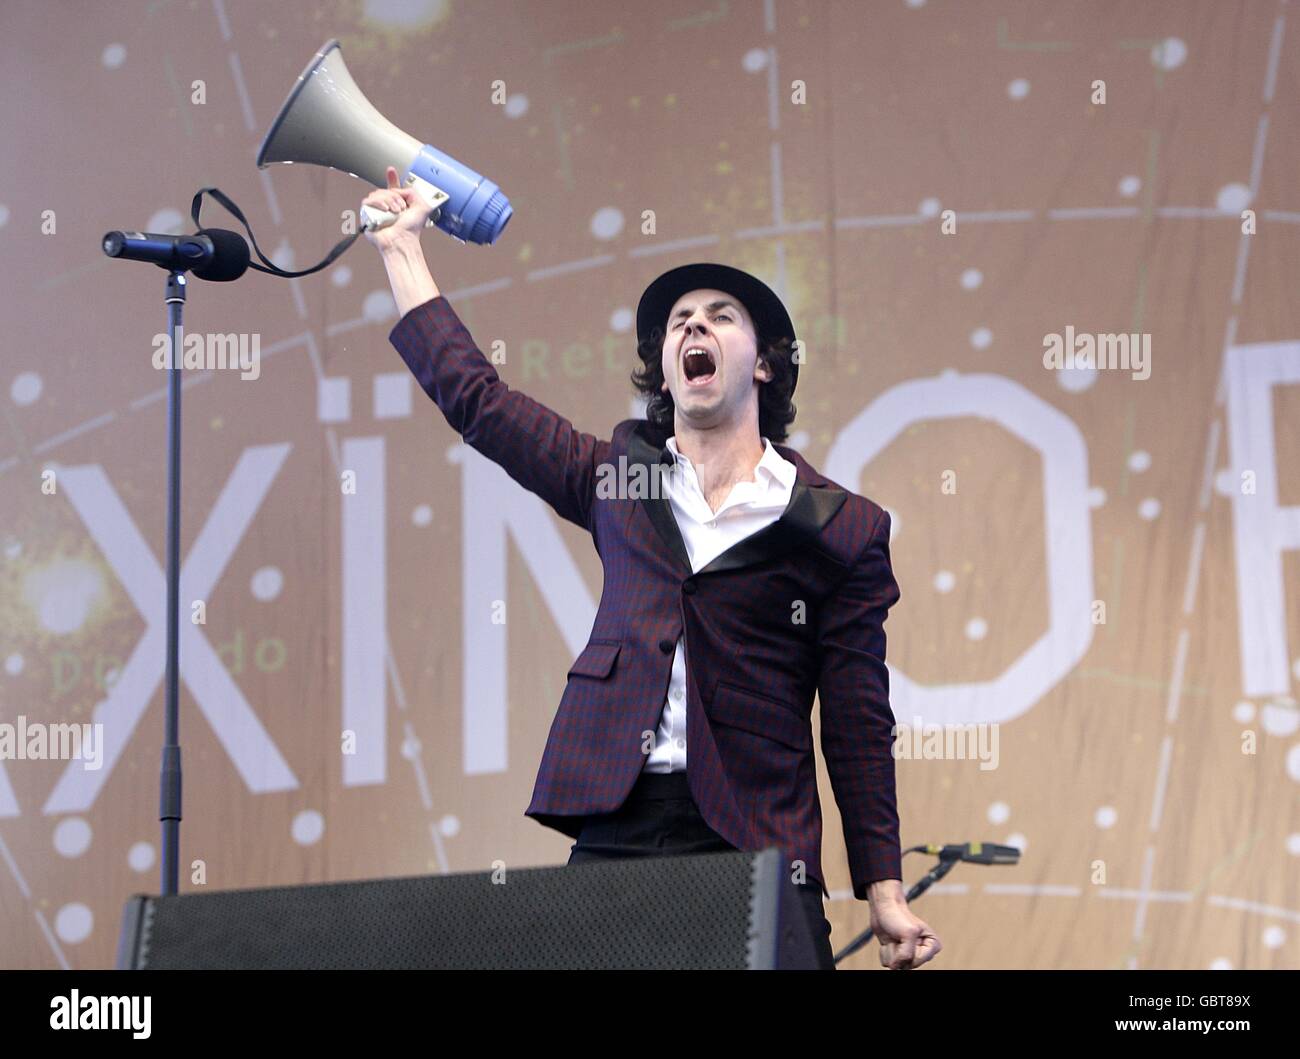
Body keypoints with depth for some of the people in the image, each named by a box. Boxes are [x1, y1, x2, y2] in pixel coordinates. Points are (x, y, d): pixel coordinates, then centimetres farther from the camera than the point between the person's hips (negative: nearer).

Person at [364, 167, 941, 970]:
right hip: (613, 828, 3)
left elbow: (860, 724, 3)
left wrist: (885, 893, -2)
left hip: (753, 846, -2)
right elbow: (472, 395, 20)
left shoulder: (839, 529, 5)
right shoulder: (616, 480, 15)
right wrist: (403, 247, 24)